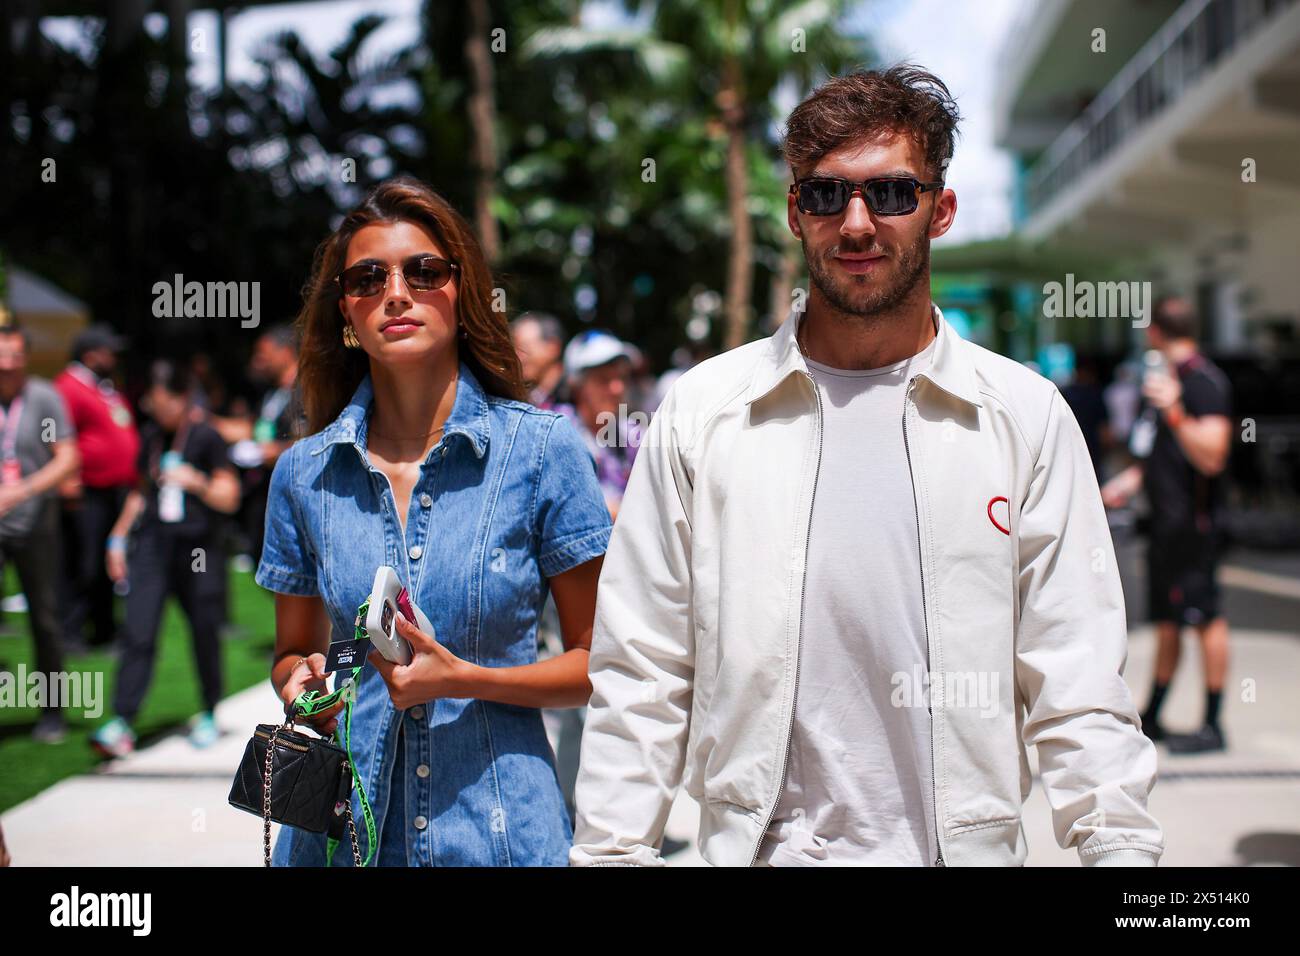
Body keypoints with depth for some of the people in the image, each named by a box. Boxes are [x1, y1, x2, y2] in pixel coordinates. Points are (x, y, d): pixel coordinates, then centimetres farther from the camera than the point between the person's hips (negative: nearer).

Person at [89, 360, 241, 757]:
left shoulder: (205, 437, -3)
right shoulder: (150, 437, 11)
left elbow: (229, 498, -3)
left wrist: (197, 482, -20)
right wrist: (118, 537, 20)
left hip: (198, 546, -3)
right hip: (152, 545, 3)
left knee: (204, 634, 5)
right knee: (137, 633, -8)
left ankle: (208, 716, 24)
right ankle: (121, 723, -10)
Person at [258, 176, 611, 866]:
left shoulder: (542, 448, -8)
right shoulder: (304, 473, 0)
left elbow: (599, 660, -4)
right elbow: (294, 651, 12)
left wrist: (464, 679, -18)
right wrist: (305, 682, -9)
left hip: (500, 829, -2)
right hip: (344, 828, 2)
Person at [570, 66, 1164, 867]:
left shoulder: (1027, 416, -2)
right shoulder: (703, 410, -1)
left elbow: (1080, 688, -2)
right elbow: (642, 676, 0)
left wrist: (1122, 847, -11)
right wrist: (614, 852, -6)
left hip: (966, 843, 0)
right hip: (758, 842, 0)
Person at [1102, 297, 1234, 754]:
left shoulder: (1205, 381, -13)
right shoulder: (1165, 378, 16)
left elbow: (1212, 457, -23)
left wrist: (1175, 413, -33)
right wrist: (1132, 477, 23)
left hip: (1195, 519, -10)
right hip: (1166, 519, 10)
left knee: (1205, 617, -4)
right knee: (1166, 619, 14)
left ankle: (1212, 726, 2)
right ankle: (1150, 718, 21)